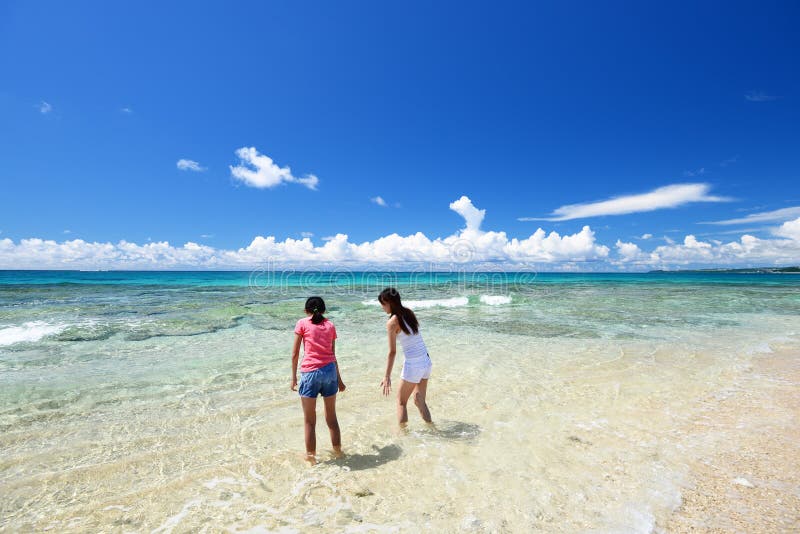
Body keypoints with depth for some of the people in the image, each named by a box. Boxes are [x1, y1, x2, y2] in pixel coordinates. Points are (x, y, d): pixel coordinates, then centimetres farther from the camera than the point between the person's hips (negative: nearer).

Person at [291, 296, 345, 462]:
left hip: (310, 372, -3)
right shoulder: (330, 325, 12)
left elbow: (295, 353, 0)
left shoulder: (302, 323, 3)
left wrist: (293, 376, 10)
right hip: (330, 371, 4)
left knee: (310, 420, 12)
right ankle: (338, 451, 32)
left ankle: (311, 455, 22)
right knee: (331, 416, 20)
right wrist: (338, 378, 22)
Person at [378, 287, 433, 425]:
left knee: (401, 402, 13)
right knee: (420, 401, 22)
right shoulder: (409, 313, 6)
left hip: (413, 365, -7)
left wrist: (387, 377, -10)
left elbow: (392, 352, -14)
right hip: (426, 362, 7)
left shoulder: (392, 322, -13)